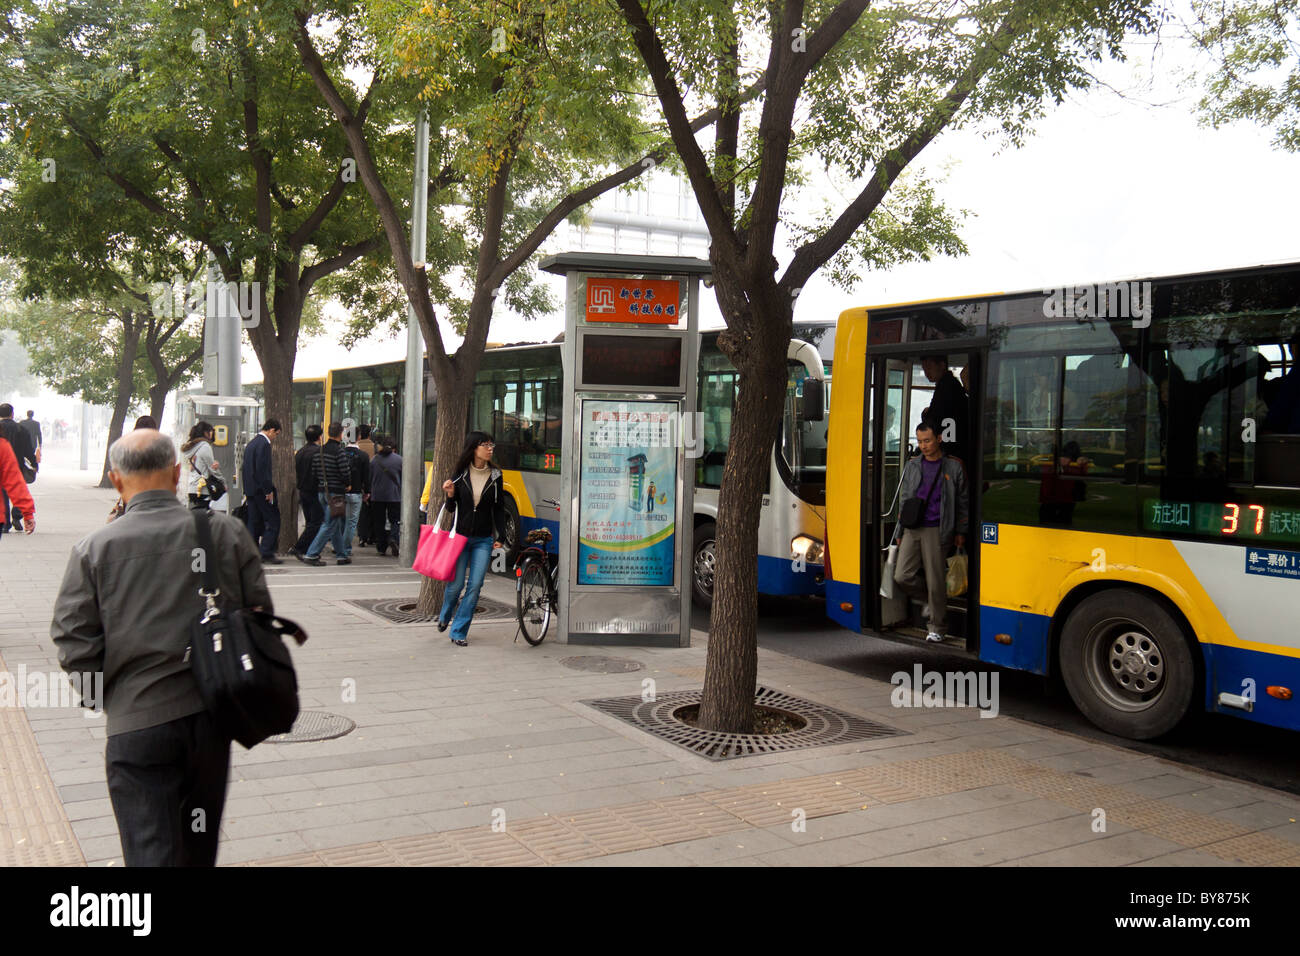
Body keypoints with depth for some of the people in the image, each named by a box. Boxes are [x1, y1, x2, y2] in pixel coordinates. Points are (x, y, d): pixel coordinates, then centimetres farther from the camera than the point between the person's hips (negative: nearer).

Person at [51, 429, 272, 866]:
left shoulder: (93, 550, -8)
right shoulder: (227, 533, -5)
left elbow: (74, 643, -5)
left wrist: (98, 698, 12)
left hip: (137, 721, -2)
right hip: (213, 712, 3)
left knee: (151, 850, 5)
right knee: (199, 845, 23)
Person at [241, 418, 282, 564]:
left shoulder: (251, 443, 17)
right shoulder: (264, 443, -14)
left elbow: (245, 469, 20)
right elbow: (262, 469, -20)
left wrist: (247, 491, 22)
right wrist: (269, 491, -17)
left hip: (250, 490, 10)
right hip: (261, 490, -10)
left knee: (254, 523, 11)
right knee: (273, 521, -4)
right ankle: (267, 553, -7)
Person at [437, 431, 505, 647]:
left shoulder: (495, 476, 3)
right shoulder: (460, 473, 1)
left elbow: (499, 509, 8)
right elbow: (452, 508, 7)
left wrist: (501, 536, 1)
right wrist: (450, 495, -14)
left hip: (483, 540, 1)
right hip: (460, 536, -1)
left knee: (475, 585, -4)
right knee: (456, 583, 1)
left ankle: (458, 632, 7)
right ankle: (445, 615, 34)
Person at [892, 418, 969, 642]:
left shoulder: (953, 467, 2)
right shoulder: (912, 466, 12)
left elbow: (962, 502, 7)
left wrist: (960, 532, 4)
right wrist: (899, 532, 16)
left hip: (936, 531, -4)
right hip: (912, 529, 4)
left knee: (936, 581, -1)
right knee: (902, 576, -3)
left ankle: (937, 627, 13)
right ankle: (928, 600, 25)